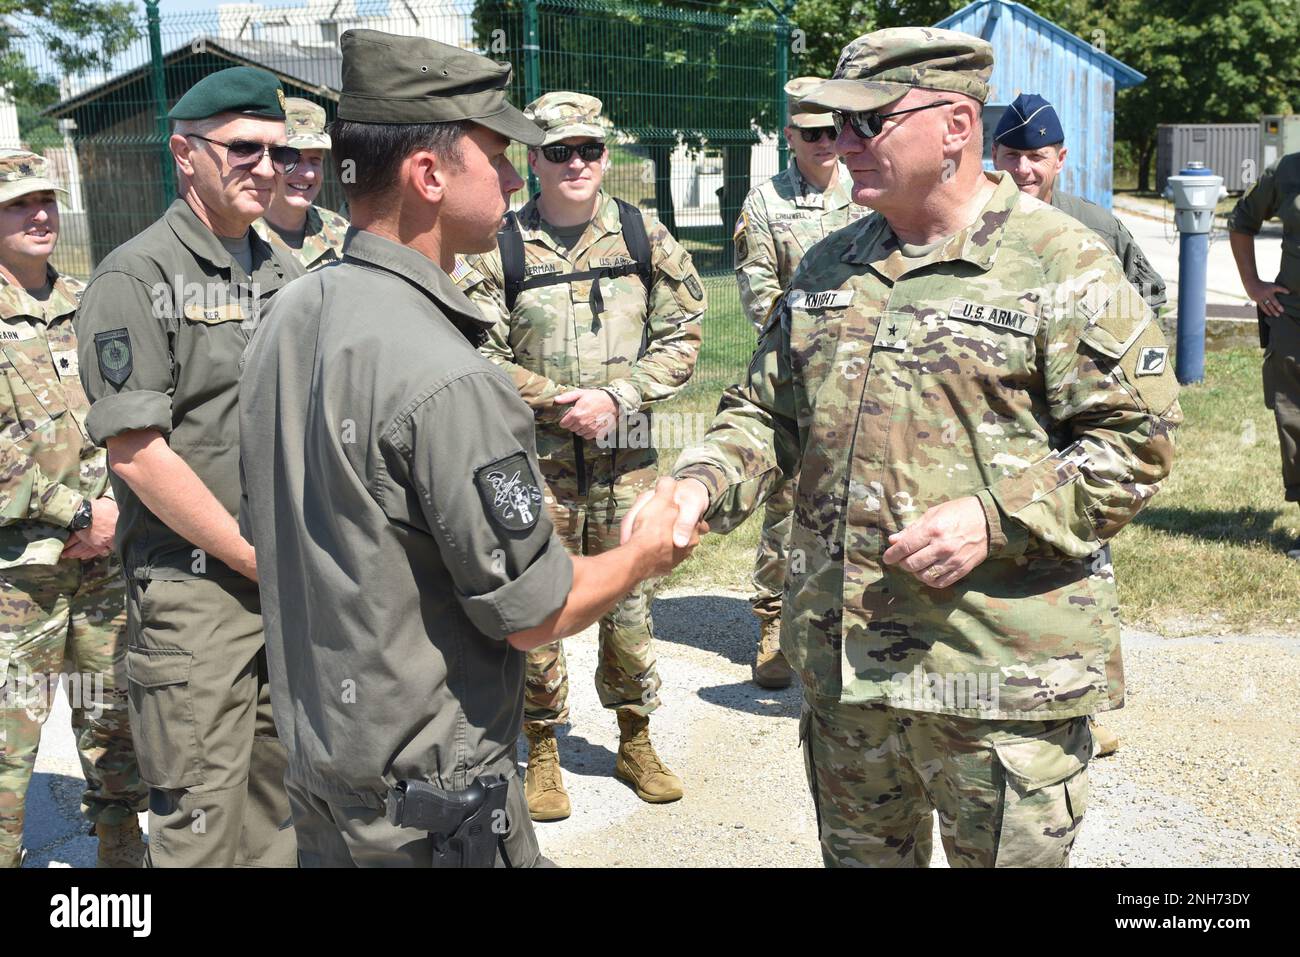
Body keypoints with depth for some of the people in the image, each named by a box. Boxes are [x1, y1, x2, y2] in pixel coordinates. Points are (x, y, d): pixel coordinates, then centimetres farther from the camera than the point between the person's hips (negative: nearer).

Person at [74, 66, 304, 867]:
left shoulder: (285, 275, 12)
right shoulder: (137, 278, -9)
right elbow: (138, 453, -16)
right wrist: (255, 559, -13)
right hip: (196, 587, -6)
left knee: (281, 791, 17)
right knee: (203, 818, 1)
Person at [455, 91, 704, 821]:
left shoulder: (644, 236, 4)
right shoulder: (499, 248, 0)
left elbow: (682, 336, 3)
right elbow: (479, 355, -2)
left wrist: (616, 398, -11)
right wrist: (559, 401, -15)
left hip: (626, 453, 1)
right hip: (535, 455, -1)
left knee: (629, 598, 9)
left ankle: (636, 741, 27)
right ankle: (543, 753, 20)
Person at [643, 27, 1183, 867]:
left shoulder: (1062, 265, -8)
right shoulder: (829, 268, 11)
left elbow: (1137, 439, -10)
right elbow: (767, 412, 15)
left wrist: (994, 518, -21)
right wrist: (701, 485, -5)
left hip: (1002, 677, -5)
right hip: (842, 664, 6)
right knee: (860, 852, 21)